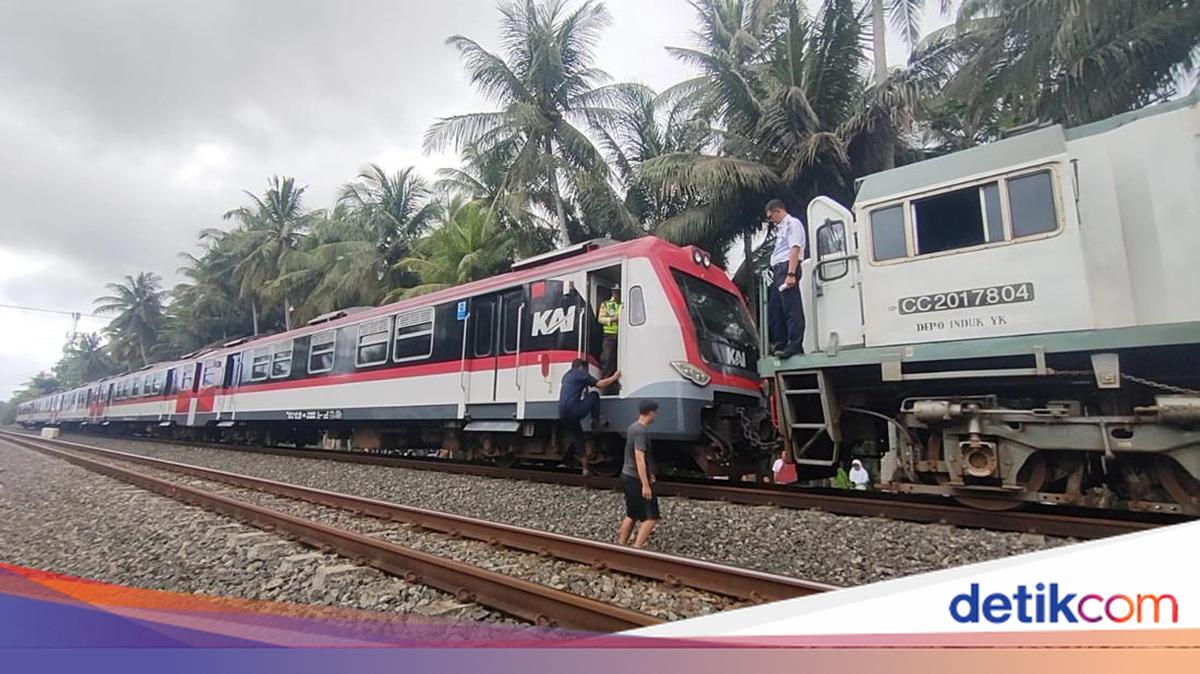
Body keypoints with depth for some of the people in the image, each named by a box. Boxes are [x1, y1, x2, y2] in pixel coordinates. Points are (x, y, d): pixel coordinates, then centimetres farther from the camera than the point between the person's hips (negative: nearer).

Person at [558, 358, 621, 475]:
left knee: (578, 439, 16)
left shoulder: (566, 375, 25)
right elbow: (600, 384, -2)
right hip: (574, 412, -7)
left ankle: (585, 468, 21)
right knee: (594, 395, 11)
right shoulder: (581, 374, 2)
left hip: (563, 415, 8)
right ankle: (595, 421, 5)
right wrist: (614, 377, 11)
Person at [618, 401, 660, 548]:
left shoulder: (633, 427, 10)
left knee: (631, 515, 19)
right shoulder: (642, 431, -20)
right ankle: (637, 548, -4)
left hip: (627, 476, 9)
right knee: (651, 517, -2)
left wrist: (649, 474, 30)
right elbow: (639, 459, -25)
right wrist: (646, 485, -25)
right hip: (636, 480, -9)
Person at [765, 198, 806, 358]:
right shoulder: (780, 228, 27)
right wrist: (774, 272, 11)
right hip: (777, 270, 10)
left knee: (791, 308, -12)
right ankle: (779, 345, 13)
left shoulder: (793, 223, 0)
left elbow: (795, 249, -12)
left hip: (787, 268, -10)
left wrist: (791, 274, -22)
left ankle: (794, 346, -14)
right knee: (774, 309, 8)